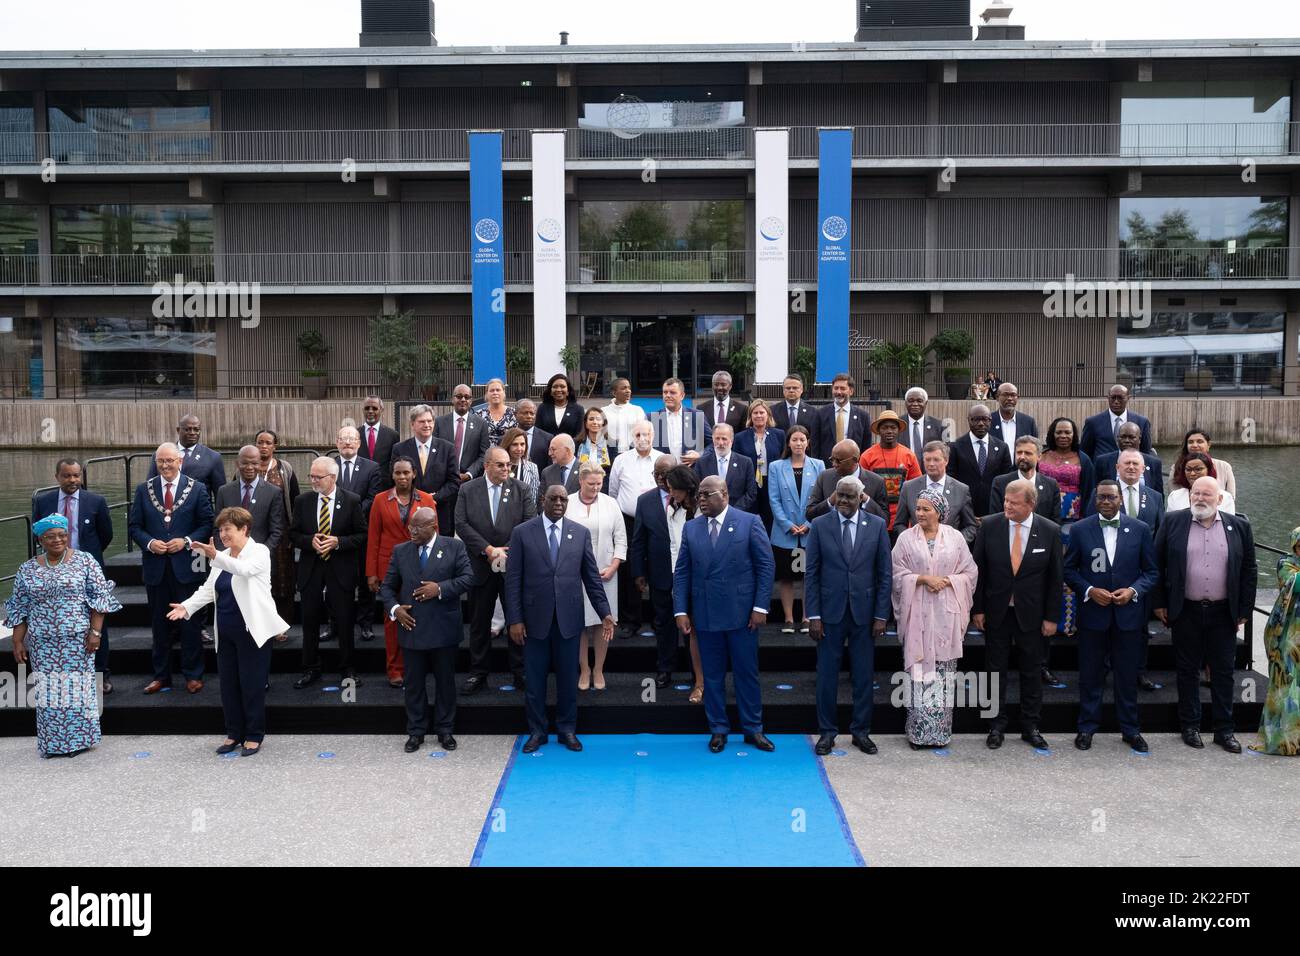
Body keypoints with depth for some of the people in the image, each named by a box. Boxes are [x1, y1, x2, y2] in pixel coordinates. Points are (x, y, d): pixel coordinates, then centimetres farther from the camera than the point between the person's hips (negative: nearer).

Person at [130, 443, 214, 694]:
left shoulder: (197, 489, -1)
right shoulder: (144, 490, 5)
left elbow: (207, 523, 0)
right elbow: (134, 525, 6)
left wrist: (186, 541, -14)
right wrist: (149, 543, -11)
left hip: (186, 565, -2)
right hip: (155, 566, 2)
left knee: (190, 621, 4)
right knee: (160, 622, 12)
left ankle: (193, 675, 15)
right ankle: (161, 676, 22)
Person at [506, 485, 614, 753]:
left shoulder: (581, 533, 3)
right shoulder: (522, 533, -2)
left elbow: (592, 577, 5)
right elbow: (513, 579, -2)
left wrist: (604, 613, -2)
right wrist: (514, 619, -7)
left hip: (569, 618, 1)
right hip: (535, 618, -1)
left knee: (568, 678, 10)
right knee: (535, 679, 8)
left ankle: (567, 730, 24)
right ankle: (537, 731, 23)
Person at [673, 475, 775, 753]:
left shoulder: (749, 522, -3)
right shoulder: (691, 528, 6)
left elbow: (765, 566, -4)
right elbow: (682, 572, 6)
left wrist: (760, 607, -9)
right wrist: (681, 611, -1)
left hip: (741, 613, -2)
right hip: (705, 614, 3)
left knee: (747, 673, 6)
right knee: (712, 675, 10)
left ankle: (753, 729, 20)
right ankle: (718, 730, 22)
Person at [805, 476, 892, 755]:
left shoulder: (877, 526, 0)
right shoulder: (819, 526, -1)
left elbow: (885, 573, 2)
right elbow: (812, 573, -1)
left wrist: (881, 615, -3)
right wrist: (813, 615, -6)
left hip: (864, 612, 1)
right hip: (830, 612, 0)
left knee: (863, 675, 8)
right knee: (827, 675, 6)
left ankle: (861, 732, 21)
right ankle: (827, 731, 18)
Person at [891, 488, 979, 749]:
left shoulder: (955, 537, 5)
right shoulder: (906, 538, 3)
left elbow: (970, 573, 5)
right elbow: (897, 574, -1)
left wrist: (946, 581, -10)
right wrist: (924, 578, -13)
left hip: (946, 613, 1)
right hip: (917, 613, -1)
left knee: (943, 667, 3)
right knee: (918, 666, -1)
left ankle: (941, 731, 12)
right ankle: (918, 731, 7)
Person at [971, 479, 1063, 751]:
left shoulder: (1050, 531, -7)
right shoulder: (989, 525, -7)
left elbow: (1055, 578, -2)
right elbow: (978, 569, -2)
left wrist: (1051, 617, -2)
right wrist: (977, 609, -3)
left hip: (1031, 613, 0)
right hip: (996, 611, 0)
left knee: (1032, 671, 10)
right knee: (995, 670, 9)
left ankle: (1030, 726, 24)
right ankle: (997, 726, 22)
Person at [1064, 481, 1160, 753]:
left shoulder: (1141, 529, 1)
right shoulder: (1080, 529, 0)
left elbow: (1151, 572, 4)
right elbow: (1069, 569, 2)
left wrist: (1133, 590, -12)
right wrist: (1089, 590, -13)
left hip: (1128, 613, 1)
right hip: (1093, 612, 0)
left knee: (1128, 675, 10)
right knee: (1090, 675, 8)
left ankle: (1130, 729, 24)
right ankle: (1087, 727, 20)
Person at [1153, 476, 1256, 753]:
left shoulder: (1238, 526, 2)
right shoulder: (1173, 522, -2)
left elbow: (1248, 570, 5)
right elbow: (1157, 564, 2)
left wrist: (1245, 609, 3)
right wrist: (1159, 603, 0)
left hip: (1223, 613, 1)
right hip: (1186, 612, -1)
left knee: (1223, 672, 8)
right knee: (1188, 670, 8)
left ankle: (1224, 729, 18)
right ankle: (1190, 726, 19)